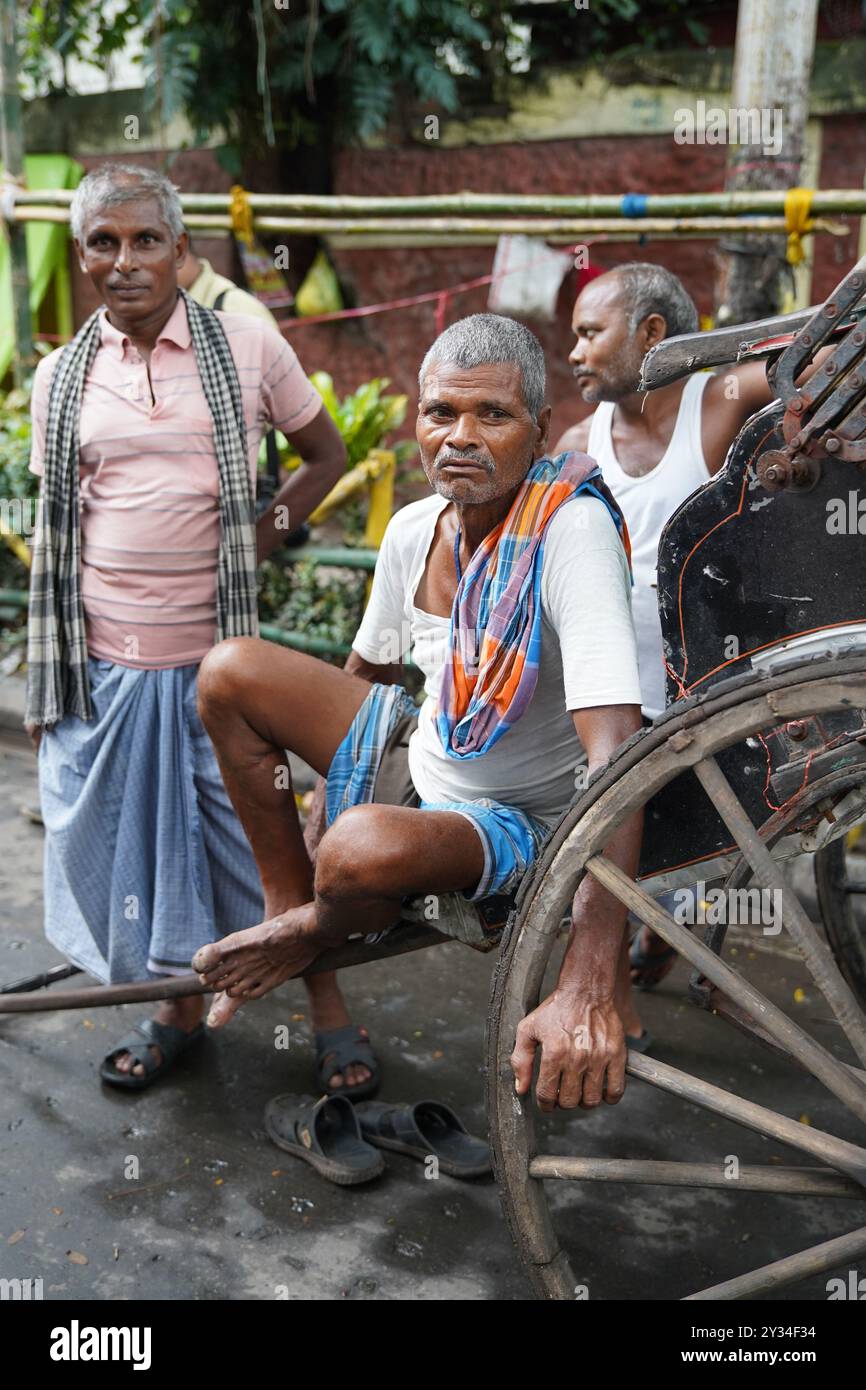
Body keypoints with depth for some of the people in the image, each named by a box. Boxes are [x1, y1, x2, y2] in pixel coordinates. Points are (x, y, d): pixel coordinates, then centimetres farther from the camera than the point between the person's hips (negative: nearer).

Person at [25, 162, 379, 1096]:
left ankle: (328, 1009, 27)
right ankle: (181, 1007, 35)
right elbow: (56, 534, 12)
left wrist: (263, 533, -3)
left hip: (216, 654, -2)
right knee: (129, 837, 13)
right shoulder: (61, 376, 6)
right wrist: (45, 678, 10)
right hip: (102, 663, 3)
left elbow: (326, 454, 12)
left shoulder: (248, 346, 0)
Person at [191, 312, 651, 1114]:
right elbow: (366, 671, 13)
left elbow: (616, 755, -38)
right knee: (229, 670, -4)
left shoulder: (573, 528, -28)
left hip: (519, 823, -6)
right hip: (418, 756, 7)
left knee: (364, 843, -38)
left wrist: (590, 989, -45)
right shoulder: (414, 530, -5)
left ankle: (313, 934, 0)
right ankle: (287, 898, 7)